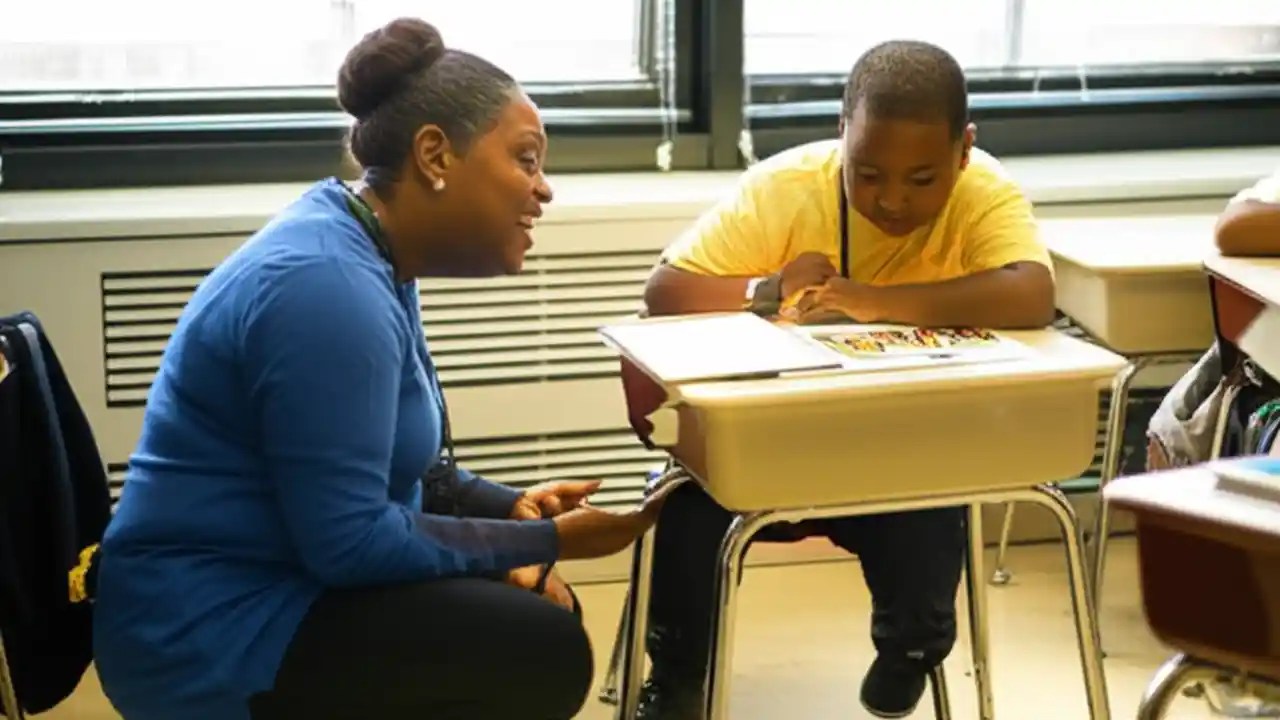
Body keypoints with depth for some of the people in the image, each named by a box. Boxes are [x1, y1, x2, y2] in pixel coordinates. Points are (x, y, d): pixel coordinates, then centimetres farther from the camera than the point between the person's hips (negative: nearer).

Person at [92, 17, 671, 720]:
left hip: (268, 585, 10)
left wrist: (511, 510, 0)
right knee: (542, 654, -18)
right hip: (213, 639, -10)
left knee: (544, 609, 11)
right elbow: (352, 540, -25)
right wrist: (543, 539, -16)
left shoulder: (368, 260, 7)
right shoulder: (328, 284, -24)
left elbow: (394, 466, 15)